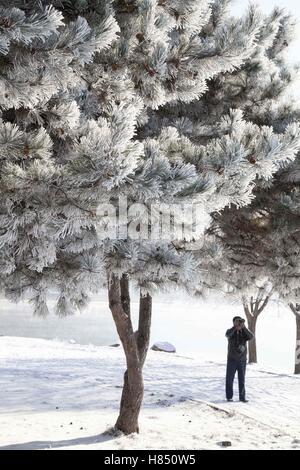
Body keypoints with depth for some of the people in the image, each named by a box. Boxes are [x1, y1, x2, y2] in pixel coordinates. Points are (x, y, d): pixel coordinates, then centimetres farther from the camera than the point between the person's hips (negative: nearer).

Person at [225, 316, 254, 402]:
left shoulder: (245, 333, -1)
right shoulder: (231, 331, -6)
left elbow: (251, 337, -23)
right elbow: (228, 334, -31)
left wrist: (244, 327, -32)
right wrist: (235, 326, -40)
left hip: (242, 360, 1)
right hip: (232, 360, -1)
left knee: (242, 379, 5)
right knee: (230, 379, 2)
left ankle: (242, 397, 11)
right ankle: (229, 396, 12)